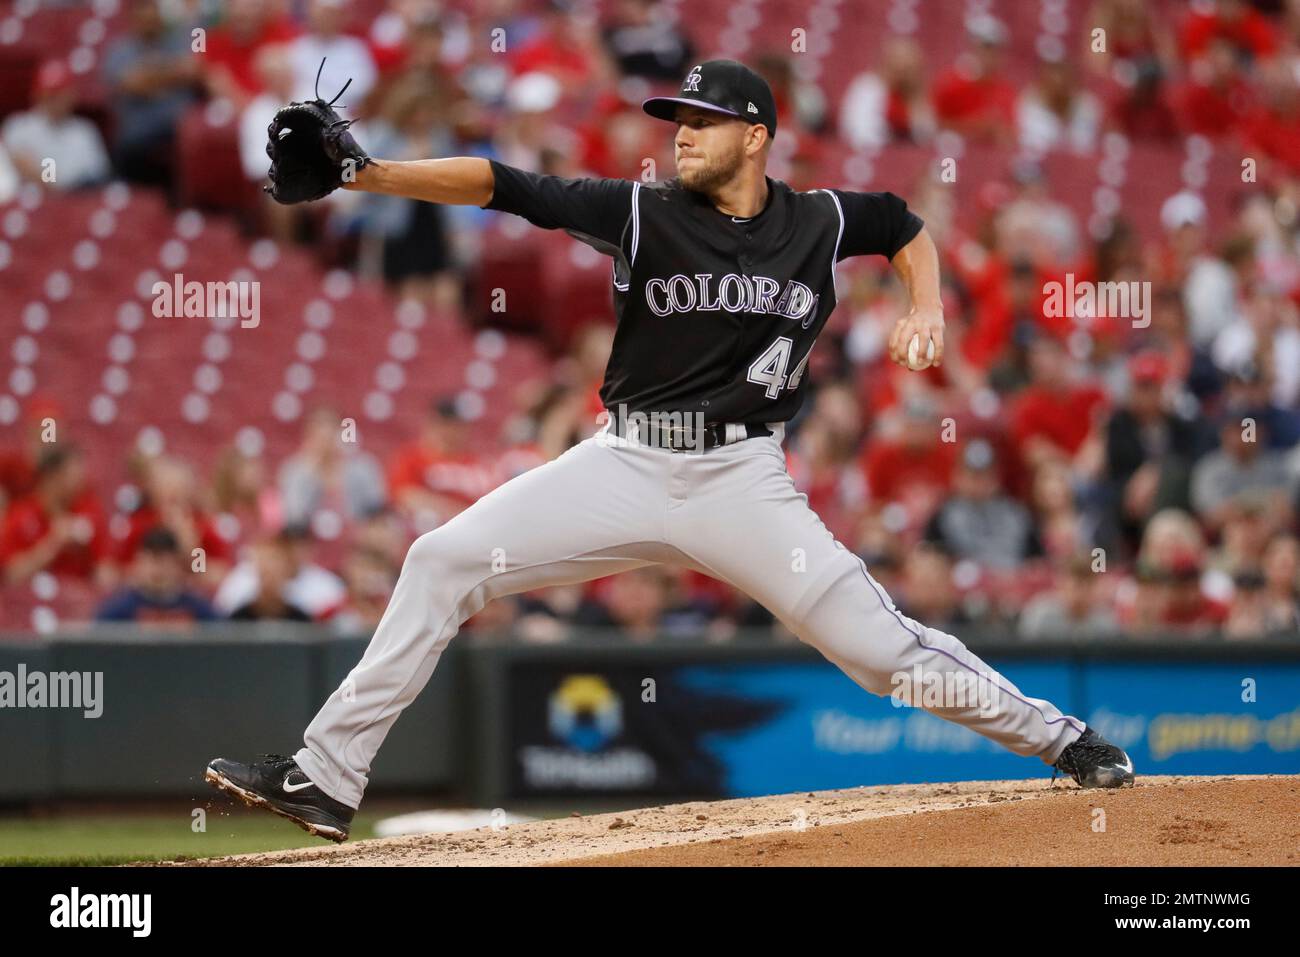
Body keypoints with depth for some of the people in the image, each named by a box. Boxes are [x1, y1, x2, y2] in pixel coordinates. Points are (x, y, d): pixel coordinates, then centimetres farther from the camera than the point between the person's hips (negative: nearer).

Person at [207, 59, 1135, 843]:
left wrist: (927, 311, 5)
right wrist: (370, 175, -22)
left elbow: (905, 223, 23)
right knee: (445, 560, -11)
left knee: (873, 637, -8)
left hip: (742, 481, -1)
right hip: (626, 464, 1)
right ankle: (326, 780, -8)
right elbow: (501, 185, -12)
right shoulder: (642, 212, -2)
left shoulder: (821, 222, 2)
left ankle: (1059, 738, 14)